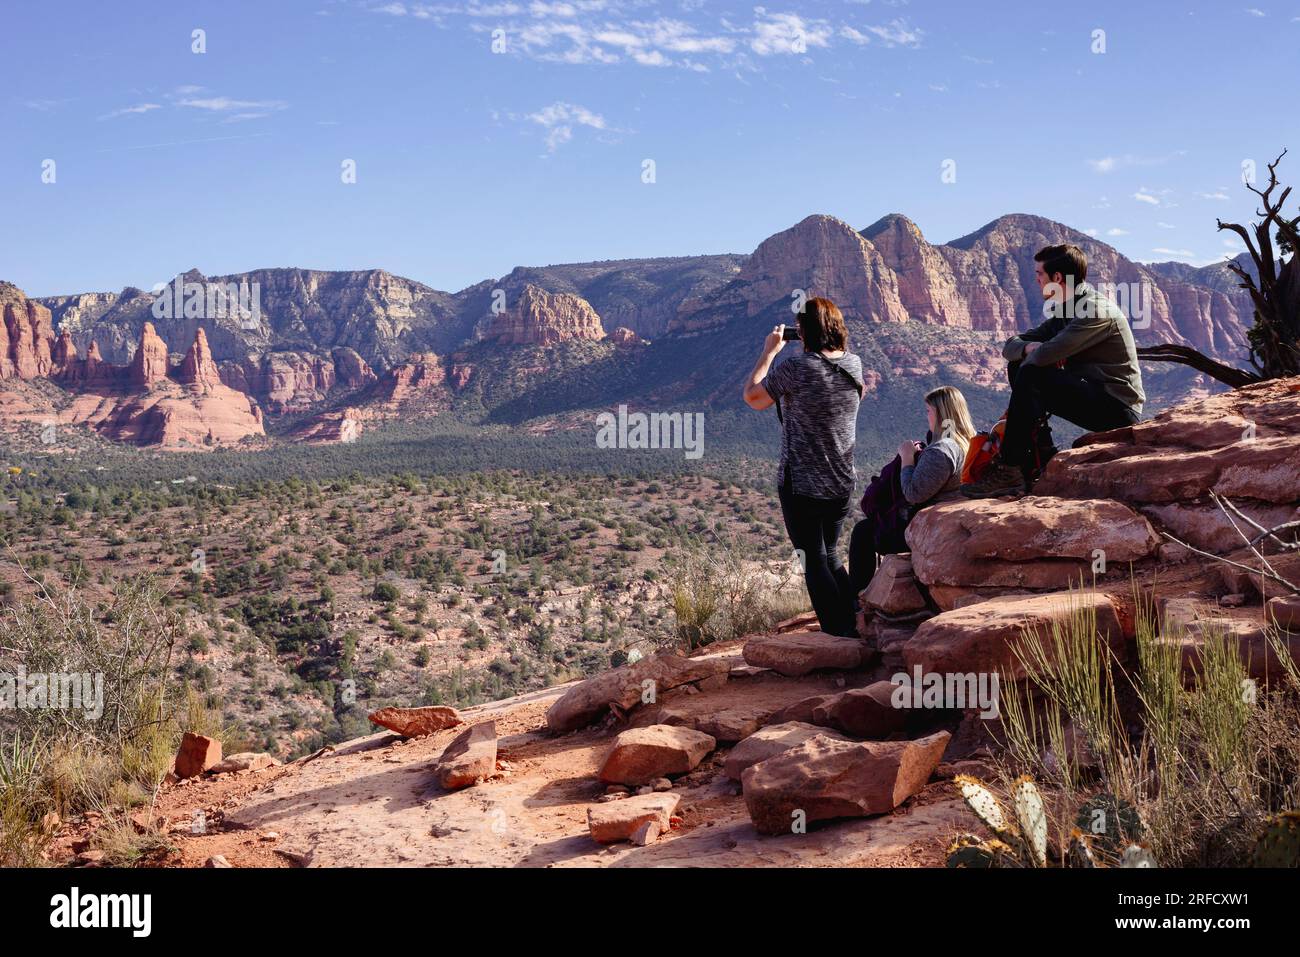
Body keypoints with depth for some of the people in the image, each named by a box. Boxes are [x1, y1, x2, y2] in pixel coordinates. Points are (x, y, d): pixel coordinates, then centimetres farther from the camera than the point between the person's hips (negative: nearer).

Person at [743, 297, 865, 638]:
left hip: (801, 485, -6)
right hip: (842, 485, 6)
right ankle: (853, 629, 24)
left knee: (815, 563, 2)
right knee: (830, 555, 21)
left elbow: (752, 396, -7)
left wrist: (769, 351, 2)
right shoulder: (853, 364, -1)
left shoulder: (795, 367, -19)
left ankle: (838, 638, 1)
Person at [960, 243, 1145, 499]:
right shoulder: (1063, 312, 13)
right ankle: (1039, 457, 0)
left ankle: (1010, 470, -20)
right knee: (1018, 367, 6)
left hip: (1118, 408, -10)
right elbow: (1010, 346, 12)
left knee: (1030, 375, -22)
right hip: (1093, 395, 10)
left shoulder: (1096, 311, -18)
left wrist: (1036, 351, -5)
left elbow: (1044, 355, -30)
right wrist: (1030, 347, -12)